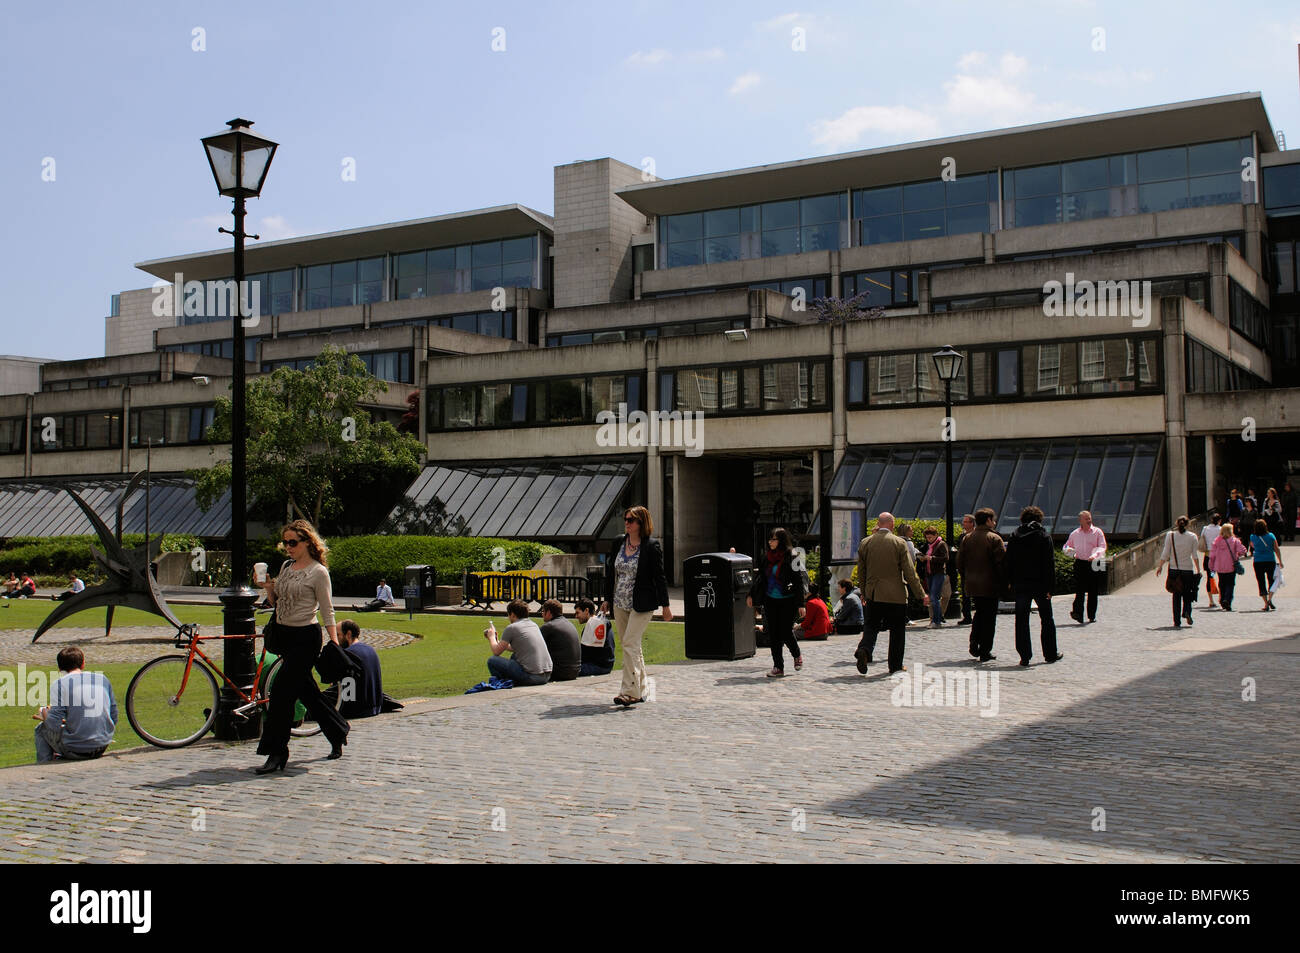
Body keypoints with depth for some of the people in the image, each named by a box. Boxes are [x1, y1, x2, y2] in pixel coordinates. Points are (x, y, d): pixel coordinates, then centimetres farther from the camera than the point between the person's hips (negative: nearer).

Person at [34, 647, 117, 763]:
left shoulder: (60, 683, -7)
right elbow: (114, 718, 7)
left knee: (42, 728, 23)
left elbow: (56, 725, -13)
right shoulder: (103, 679, 6)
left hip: (74, 751, -5)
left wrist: (44, 714, 6)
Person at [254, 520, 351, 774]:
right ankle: (338, 731, 29)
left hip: (306, 637, -7)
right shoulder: (286, 567, 11)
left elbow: (327, 611, -8)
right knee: (306, 690, 13)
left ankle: (277, 753, -5)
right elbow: (275, 602, 16)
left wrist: (335, 642, -13)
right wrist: (268, 588, -4)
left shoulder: (318, 572, -9)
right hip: (284, 635, 7)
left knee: (282, 691, -11)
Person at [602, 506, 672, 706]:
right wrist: (608, 599, 15)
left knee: (630, 644, -13)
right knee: (633, 646, 12)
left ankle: (630, 692, -11)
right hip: (620, 604, 6)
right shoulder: (619, 543, 7)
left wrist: (665, 605, -7)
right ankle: (640, 690, 21)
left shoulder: (652, 546, -9)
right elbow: (610, 571, 15)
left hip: (642, 604, -6)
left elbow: (659, 576, -7)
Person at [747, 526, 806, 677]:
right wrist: (751, 595, 13)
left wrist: (800, 604, -14)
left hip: (787, 601, -5)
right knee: (773, 634, 3)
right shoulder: (767, 556, 7)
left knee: (786, 632, -4)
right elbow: (759, 577, 17)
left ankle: (797, 656, 27)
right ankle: (778, 667, 11)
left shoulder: (791, 557, -10)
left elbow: (798, 581, -10)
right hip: (770, 601, 5)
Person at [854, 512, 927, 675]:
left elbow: (861, 572, 8)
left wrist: (864, 592, 21)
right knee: (897, 630, 9)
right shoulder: (899, 543, -9)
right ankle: (895, 665, 14)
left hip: (873, 594, 3)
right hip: (896, 594, -2)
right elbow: (910, 572, -9)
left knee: (871, 625, 12)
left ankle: (864, 649, -15)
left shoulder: (865, 543, 1)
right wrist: (921, 594, -2)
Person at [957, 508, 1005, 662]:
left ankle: (974, 643, 9)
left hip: (972, 585, 5)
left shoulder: (967, 539, 5)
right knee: (989, 618, 4)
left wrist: (965, 580, 17)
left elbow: (960, 561, 8)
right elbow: (1002, 562, -15)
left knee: (979, 613, 22)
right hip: (990, 586, -5)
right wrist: (1003, 581, -6)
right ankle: (985, 652, 6)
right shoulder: (994, 539, -12)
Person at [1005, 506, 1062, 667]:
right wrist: (1049, 587, -6)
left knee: (1021, 621, 4)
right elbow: (1050, 564, -8)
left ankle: (1024, 657, 0)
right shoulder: (1044, 536, -4)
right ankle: (1050, 654, 19)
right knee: (1047, 619, 12)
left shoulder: (1014, 537, 4)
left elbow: (1009, 562, 4)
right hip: (1040, 584, -2)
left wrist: (1012, 583, 9)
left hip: (1020, 585, 2)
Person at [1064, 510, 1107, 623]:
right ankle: (1078, 613, -17)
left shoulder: (1097, 532, 4)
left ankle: (1092, 615, 14)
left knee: (1093, 592, 3)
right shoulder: (1074, 534, 12)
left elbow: (1103, 547, -4)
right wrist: (1069, 550, -3)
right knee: (1079, 590, -12)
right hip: (1080, 564, 1)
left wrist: (1095, 555, -23)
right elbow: (1066, 546, 22)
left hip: (1094, 564, -1)